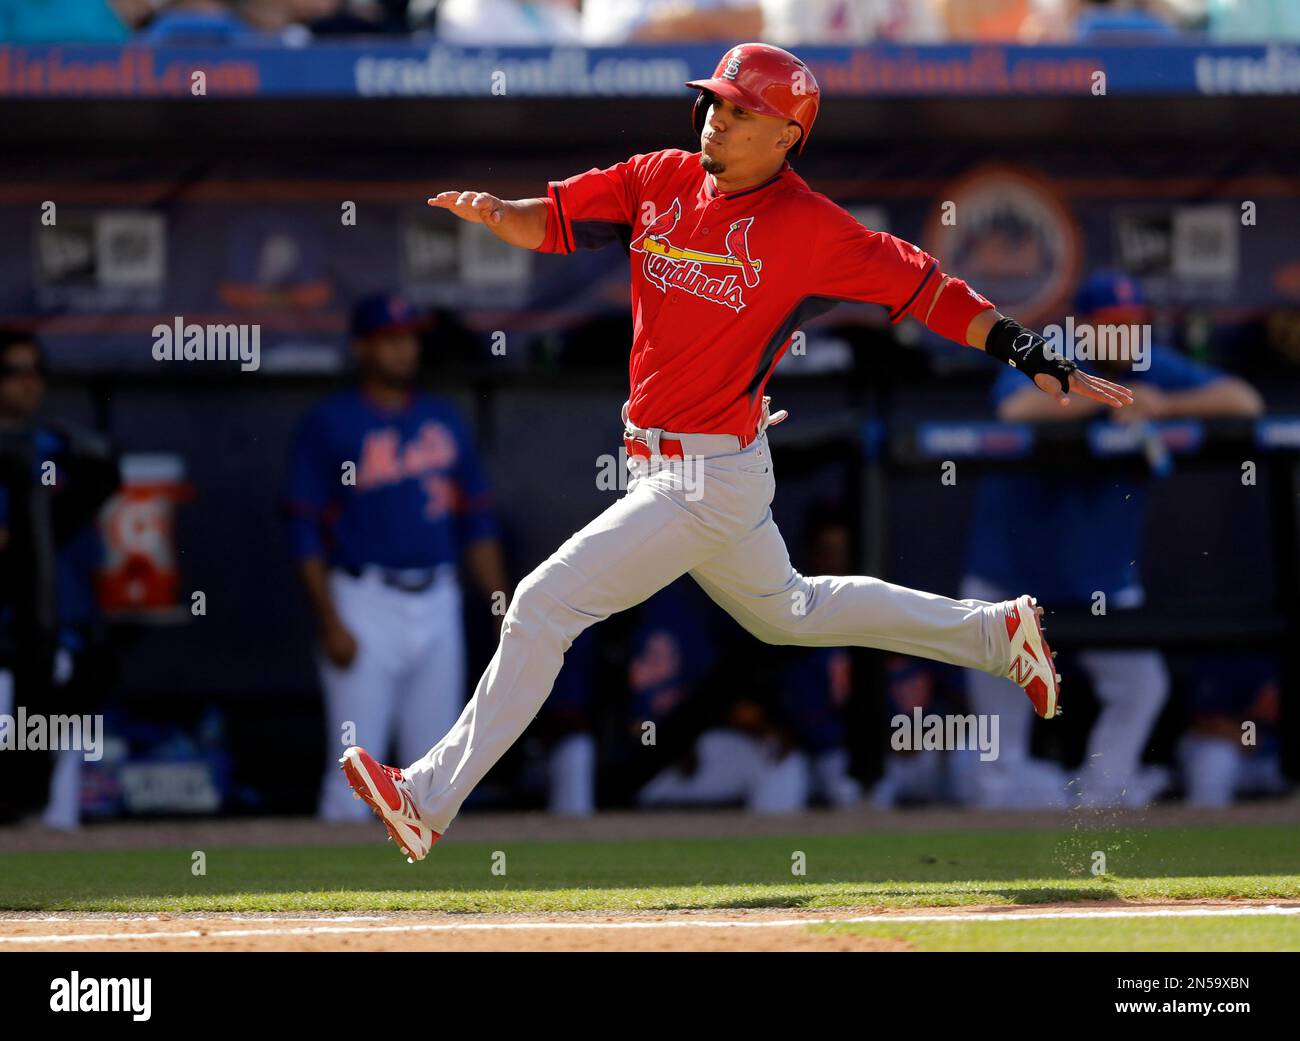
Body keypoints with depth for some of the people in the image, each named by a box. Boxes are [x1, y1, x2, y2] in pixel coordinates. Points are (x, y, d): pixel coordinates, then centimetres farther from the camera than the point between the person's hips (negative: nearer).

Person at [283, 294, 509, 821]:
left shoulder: (444, 419, 12)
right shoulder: (329, 424, -3)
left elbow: (477, 521, 16)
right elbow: (306, 534, -6)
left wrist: (503, 606, 9)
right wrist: (331, 624, -14)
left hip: (438, 601, 5)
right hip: (364, 603, -5)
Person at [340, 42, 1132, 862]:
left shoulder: (810, 228, -14)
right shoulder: (662, 181, 3)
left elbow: (925, 288, -11)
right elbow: (551, 222, 2)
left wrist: (1033, 355, -19)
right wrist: (492, 211, -20)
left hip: (712, 479, -8)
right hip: (661, 470, 8)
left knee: (546, 604, -12)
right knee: (787, 612, 26)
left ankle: (431, 797, -6)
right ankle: (996, 633, 39)